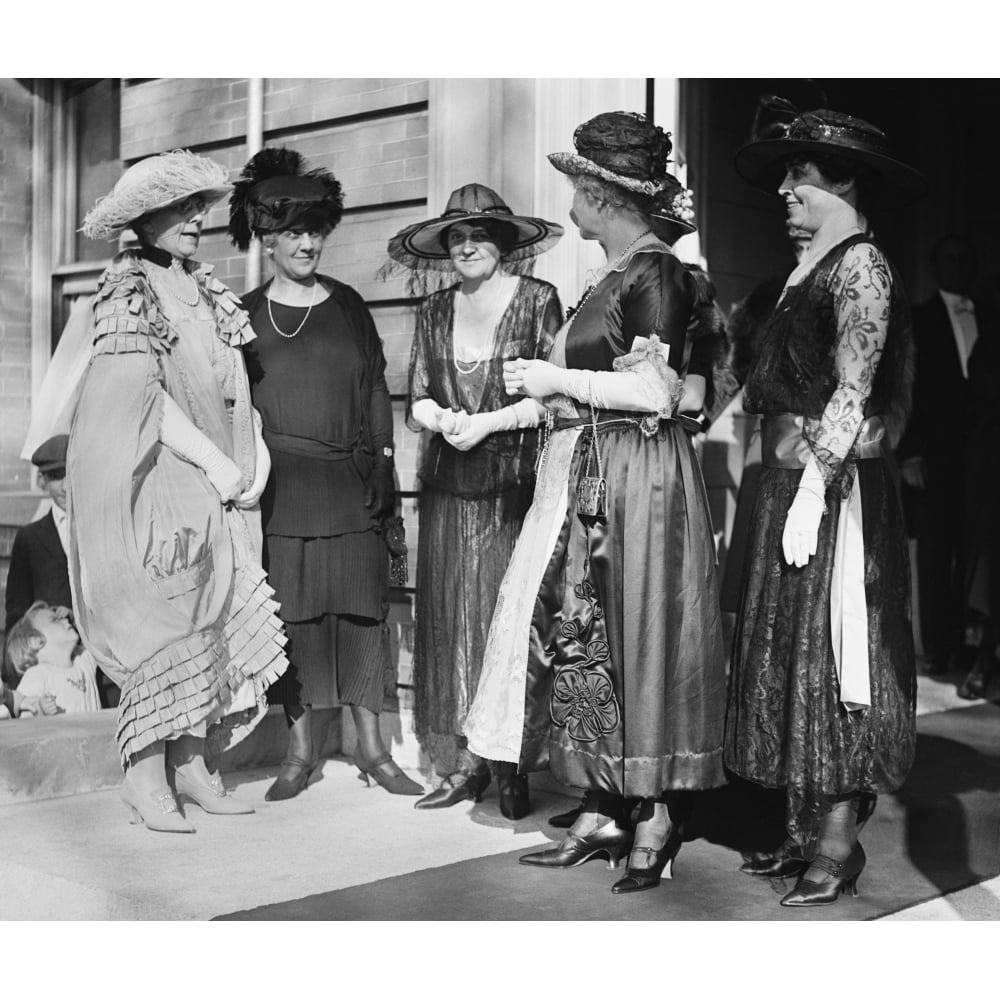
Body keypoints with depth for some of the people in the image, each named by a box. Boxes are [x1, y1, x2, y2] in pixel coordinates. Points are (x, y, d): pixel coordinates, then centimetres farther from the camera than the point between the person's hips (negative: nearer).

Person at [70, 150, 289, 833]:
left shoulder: (207, 290, 16)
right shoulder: (129, 289, -6)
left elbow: (235, 385, 17)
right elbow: (140, 392, -15)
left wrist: (256, 448, 0)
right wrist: (215, 462, -15)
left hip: (215, 486, 7)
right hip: (150, 480, -7)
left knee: (214, 617, 4)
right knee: (165, 619, -9)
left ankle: (191, 764, 11)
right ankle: (145, 777, 0)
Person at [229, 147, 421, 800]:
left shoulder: (348, 307, 9)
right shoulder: (246, 315, 6)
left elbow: (376, 390, 9)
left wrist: (383, 470, 1)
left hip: (348, 481, 1)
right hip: (279, 482, -1)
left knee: (359, 609, 2)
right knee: (290, 613, 1)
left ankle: (372, 749, 11)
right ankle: (301, 751, 13)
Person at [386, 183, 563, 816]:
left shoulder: (538, 300, -1)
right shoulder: (434, 312, 13)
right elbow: (417, 400, 13)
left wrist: (489, 422, -13)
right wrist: (442, 419, -8)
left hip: (517, 485, -4)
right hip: (450, 487, 5)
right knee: (451, 621, 3)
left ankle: (512, 765, 2)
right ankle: (464, 764, 10)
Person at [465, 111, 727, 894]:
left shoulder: (655, 272, -11)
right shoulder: (614, 276, 15)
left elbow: (656, 392, -19)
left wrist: (559, 379, -11)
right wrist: (545, 387, 11)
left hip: (636, 479, -9)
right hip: (589, 478, 9)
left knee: (633, 641, -3)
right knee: (584, 641, 8)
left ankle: (658, 818, 8)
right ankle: (603, 813, 16)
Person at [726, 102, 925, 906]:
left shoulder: (860, 264, -8)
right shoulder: (810, 267, 16)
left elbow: (851, 393, -15)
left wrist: (813, 488, -19)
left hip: (834, 489, -9)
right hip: (786, 480, 9)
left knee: (830, 653, -4)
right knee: (788, 652, 9)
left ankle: (841, 839, 4)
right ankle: (805, 830, 17)